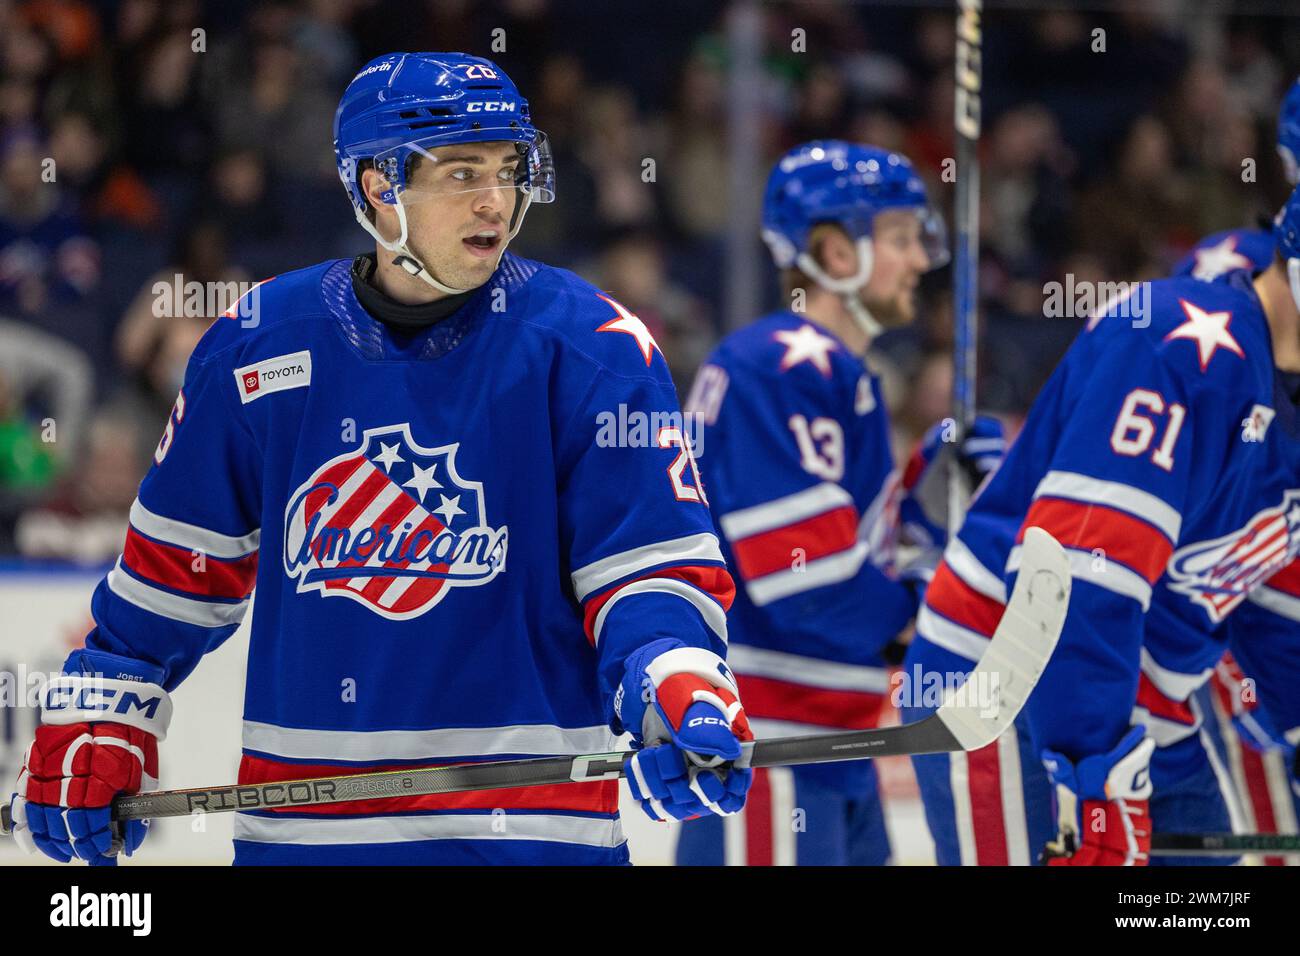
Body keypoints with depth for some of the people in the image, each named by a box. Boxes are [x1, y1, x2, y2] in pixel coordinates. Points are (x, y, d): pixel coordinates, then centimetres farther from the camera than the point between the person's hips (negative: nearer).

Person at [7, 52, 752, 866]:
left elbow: (654, 565, -6)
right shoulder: (256, 347, 4)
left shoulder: (594, 347, -4)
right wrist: (99, 718, 15)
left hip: (528, 825, -2)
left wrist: (677, 690, -25)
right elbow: (177, 563, 15)